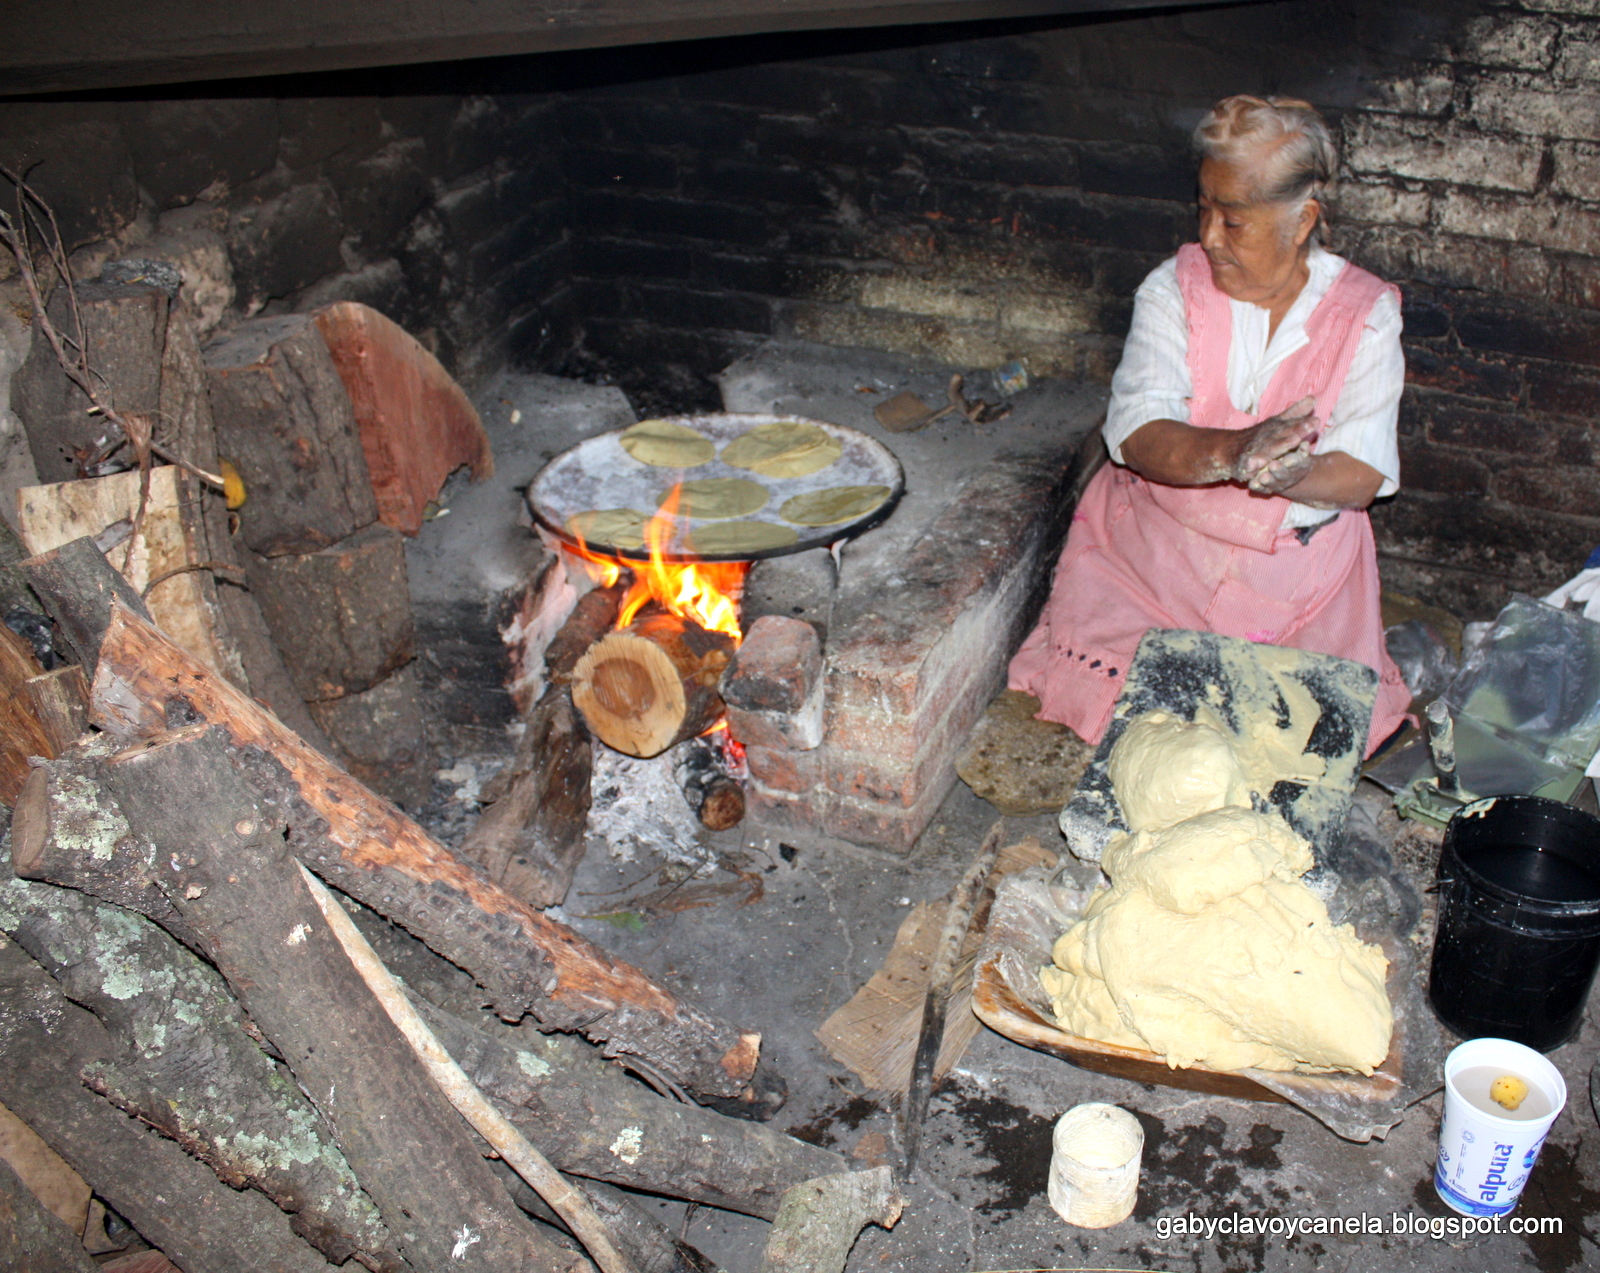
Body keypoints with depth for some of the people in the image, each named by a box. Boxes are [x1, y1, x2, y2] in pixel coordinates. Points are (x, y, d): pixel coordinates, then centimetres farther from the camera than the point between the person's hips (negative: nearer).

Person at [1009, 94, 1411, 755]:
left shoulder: (1366, 313, -3)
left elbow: (1363, 473, -10)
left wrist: (1285, 474, -33)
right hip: (1153, 547, 0)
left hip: (1299, 561, 1)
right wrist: (1231, 451, -38)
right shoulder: (1176, 287, -4)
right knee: (1101, 691, -16)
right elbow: (1136, 433, -17)